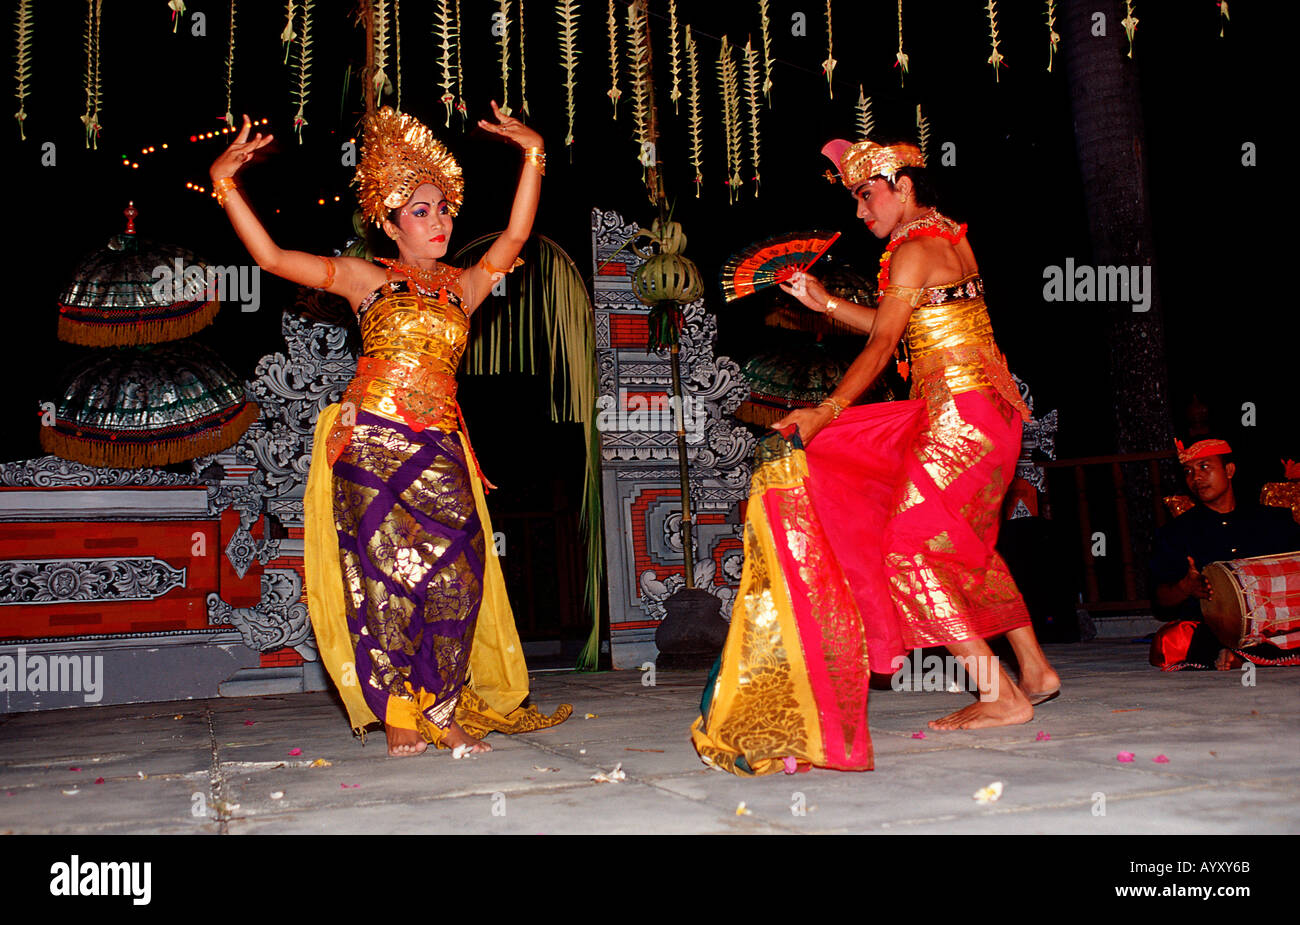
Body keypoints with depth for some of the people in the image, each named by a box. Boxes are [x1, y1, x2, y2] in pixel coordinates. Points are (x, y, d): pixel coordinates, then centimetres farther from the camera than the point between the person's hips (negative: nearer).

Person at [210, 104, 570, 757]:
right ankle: (400, 722, 4)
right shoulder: (367, 279, 9)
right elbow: (272, 258, 5)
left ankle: (441, 713, 7)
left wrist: (534, 156, -5)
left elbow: (513, 239, 2)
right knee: (387, 575, -3)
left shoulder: (464, 287, 15)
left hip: (439, 450, 3)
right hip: (372, 443, -2)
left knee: (454, 576, -5)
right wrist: (224, 182, -2)